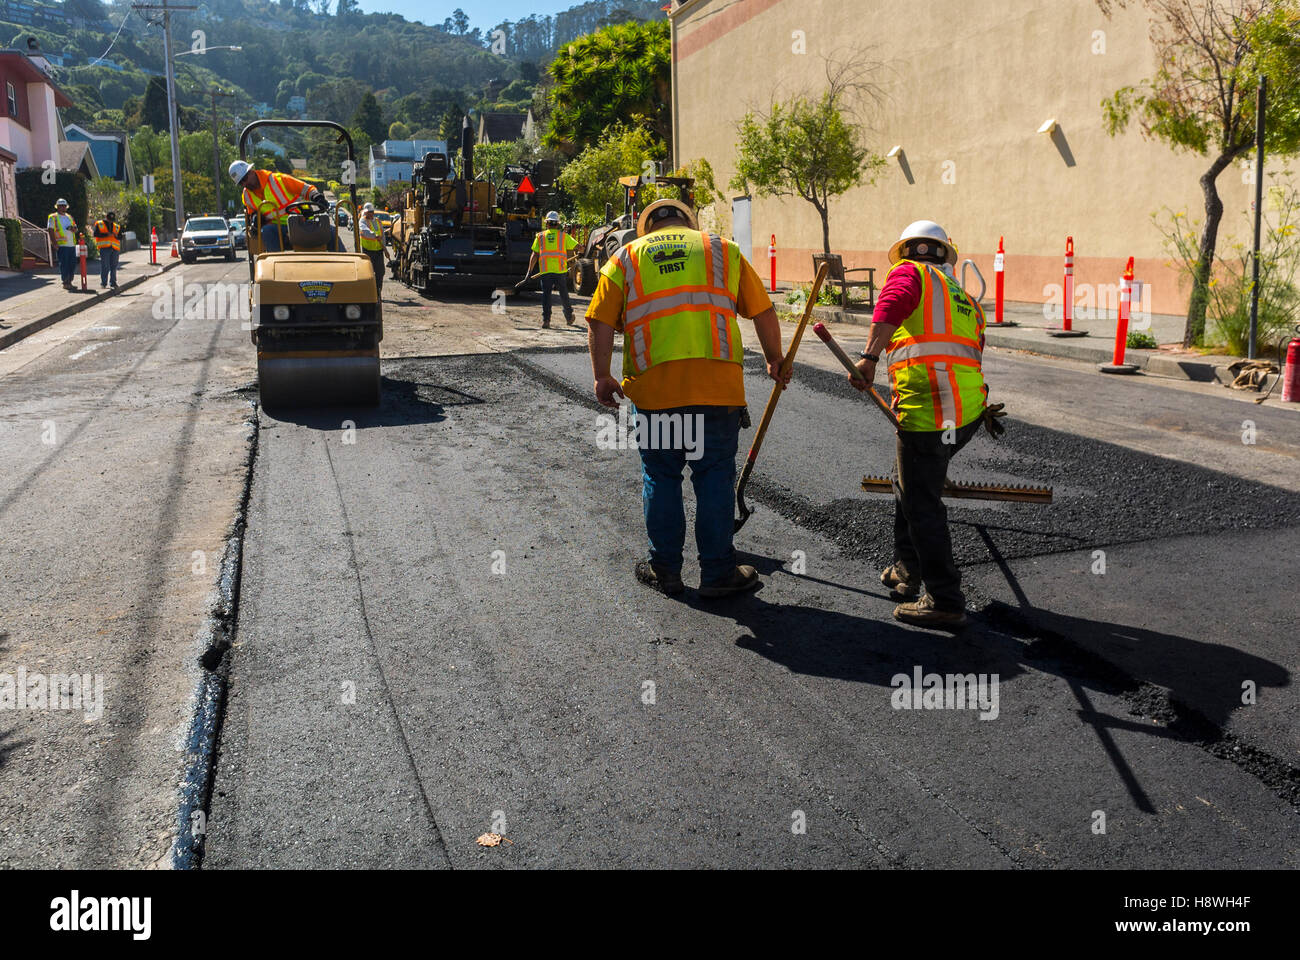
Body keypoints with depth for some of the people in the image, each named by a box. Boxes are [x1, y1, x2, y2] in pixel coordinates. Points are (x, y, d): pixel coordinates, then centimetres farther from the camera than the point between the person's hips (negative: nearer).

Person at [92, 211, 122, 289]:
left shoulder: (117, 226, 20)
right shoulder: (99, 224, 9)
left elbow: (120, 237, 15)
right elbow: (95, 234, -4)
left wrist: (116, 235, -7)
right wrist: (106, 234, -12)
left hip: (115, 248, 4)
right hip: (104, 248, -4)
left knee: (114, 267, 5)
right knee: (105, 266, -7)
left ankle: (113, 283, 12)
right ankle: (103, 283, -1)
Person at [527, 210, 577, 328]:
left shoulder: (540, 236, 7)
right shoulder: (563, 235, 5)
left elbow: (535, 255, 4)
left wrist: (530, 271, 7)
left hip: (545, 271, 0)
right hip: (561, 270, 0)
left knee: (546, 294, 3)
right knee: (563, 294, 14)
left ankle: (546, 319, -6)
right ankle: (569, 317, 26)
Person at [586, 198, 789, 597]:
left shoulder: (626, 257, 15)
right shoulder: (723, 249, 16)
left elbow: (600, 322, 5)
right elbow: (763, 311, 13)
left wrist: (602, 376, 13)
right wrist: (775, 360, 24)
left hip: (654, 383, 0)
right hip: (717, 382, 0)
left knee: (660, 477, 12)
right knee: (715, 477, 8)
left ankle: (664, 569, 21)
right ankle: (717, 572, 15)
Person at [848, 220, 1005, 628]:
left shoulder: (908, 272, 9)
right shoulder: (966, 300, 28)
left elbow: (893, 305, -15)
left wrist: (869, 357, -25)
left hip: (929, 405, -8)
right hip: (970, 407, 8)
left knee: (921, 503, 0)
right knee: (910, 486, 24)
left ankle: (945, 602, 5)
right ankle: (907, 572, 34)